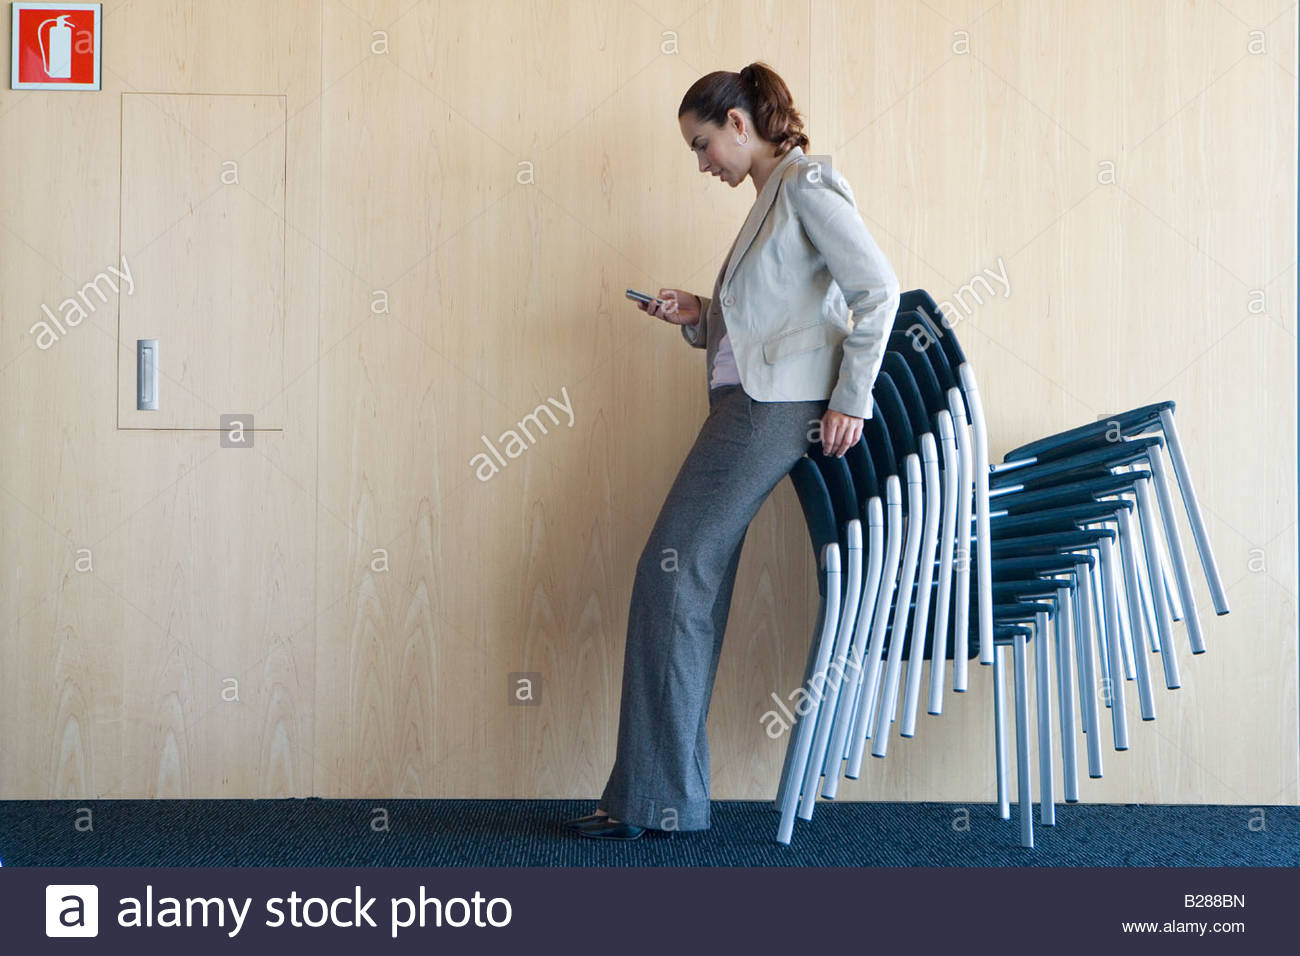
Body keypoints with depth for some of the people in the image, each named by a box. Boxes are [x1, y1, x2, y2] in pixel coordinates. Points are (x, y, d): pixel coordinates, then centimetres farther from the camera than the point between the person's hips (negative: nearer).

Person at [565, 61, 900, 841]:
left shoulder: (806, 185, -4)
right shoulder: (772, 198, 24)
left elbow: (878, 288, -12)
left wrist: (852, 397, -15)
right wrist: (698, 314, 10)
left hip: (776, 405, -10)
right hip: (747, 402, 10)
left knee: (674, 573, -11)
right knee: (692, 584, 4)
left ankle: (658, 796, -6)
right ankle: (664, 793, 7)